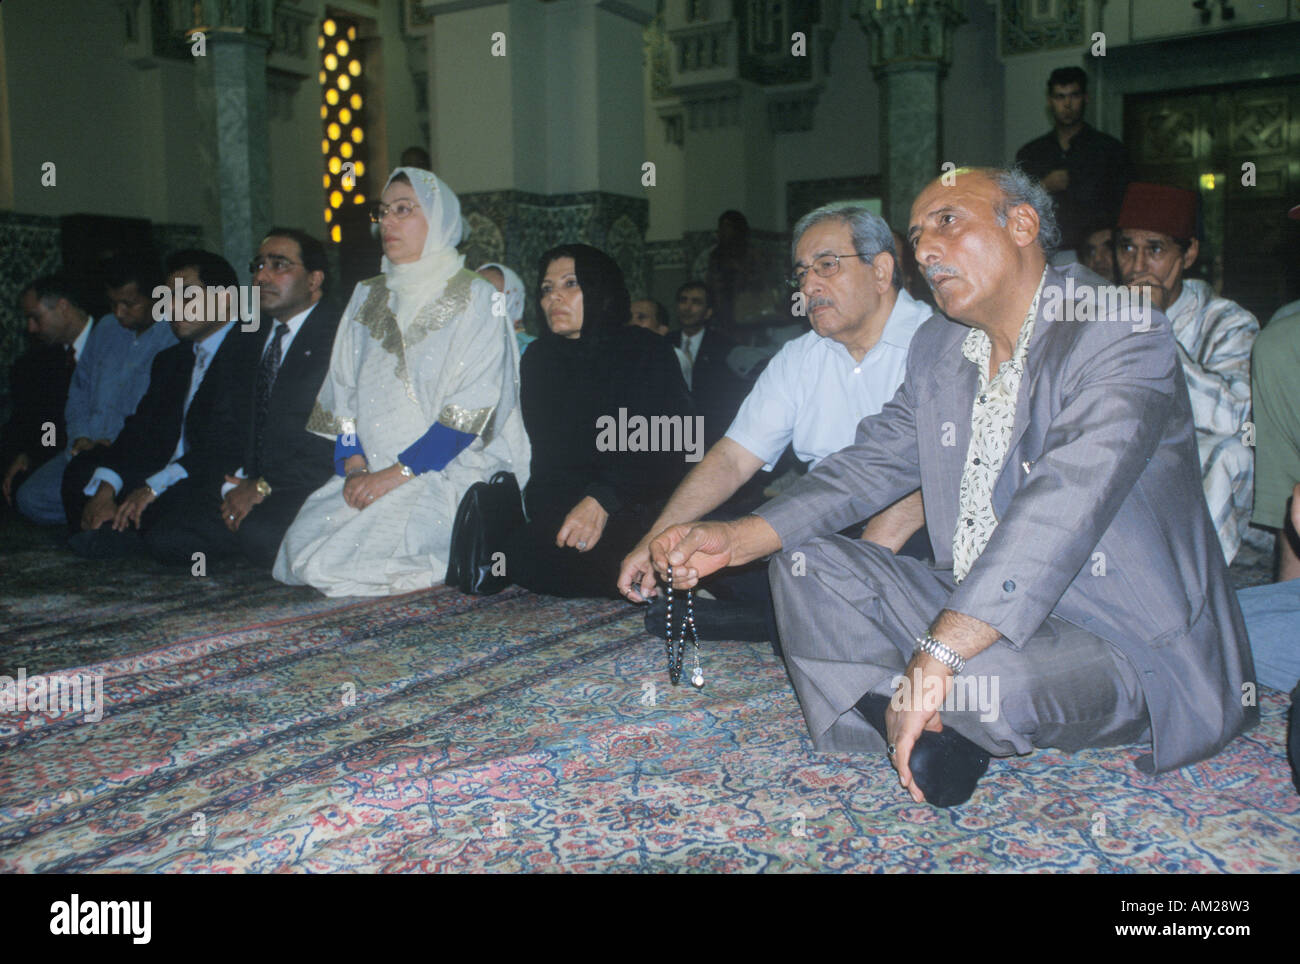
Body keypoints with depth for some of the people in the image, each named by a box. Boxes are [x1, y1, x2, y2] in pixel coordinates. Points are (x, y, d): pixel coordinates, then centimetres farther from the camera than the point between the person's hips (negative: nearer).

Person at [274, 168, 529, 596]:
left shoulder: (475, 299, -1)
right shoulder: (367, 297, 17)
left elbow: (471, 409, -10)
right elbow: (344, 393, 12)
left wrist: (397, 473, -16)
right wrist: (355, 466, -5)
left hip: (450, 470, -5)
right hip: (374, 471, 5)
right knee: (303, 540, -17)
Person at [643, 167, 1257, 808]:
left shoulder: (1121, 335, -17)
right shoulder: (938, 348, 9)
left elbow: (1062, 504, -30)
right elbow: (872, 465, 12)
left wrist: (937, 656, -38)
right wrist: (735, 540, -4)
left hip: (1129, 646, -7)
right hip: (973, 612, 7)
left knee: (985, 679, -36)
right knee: (806, 563, -1)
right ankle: (922, 734, -12)